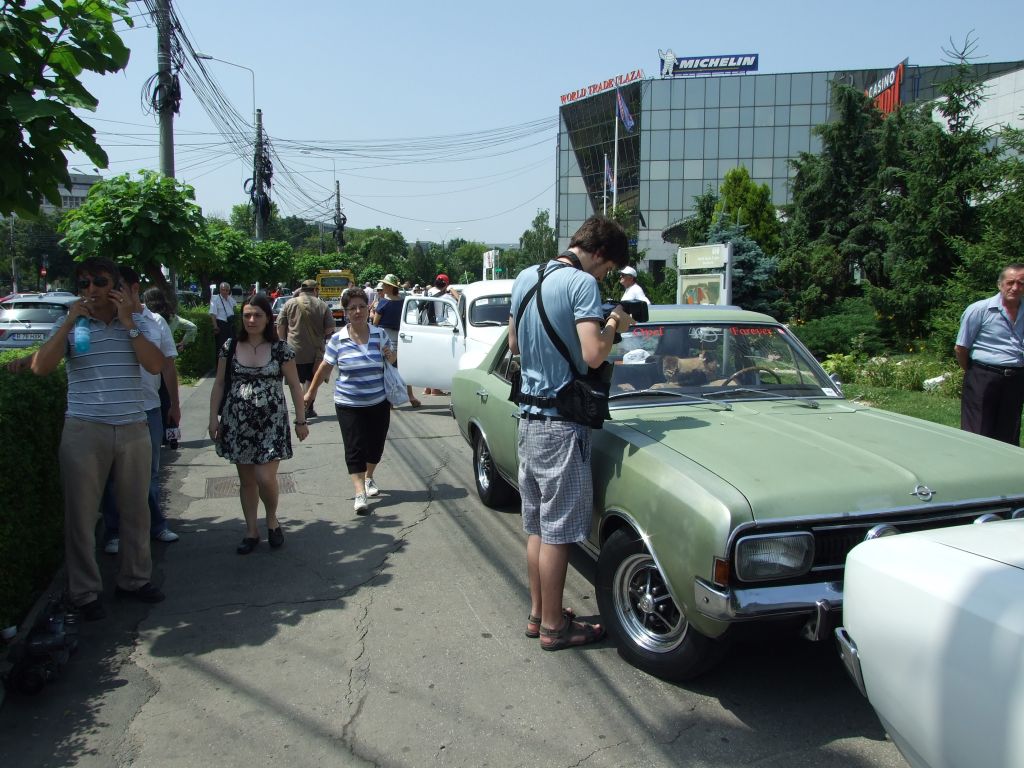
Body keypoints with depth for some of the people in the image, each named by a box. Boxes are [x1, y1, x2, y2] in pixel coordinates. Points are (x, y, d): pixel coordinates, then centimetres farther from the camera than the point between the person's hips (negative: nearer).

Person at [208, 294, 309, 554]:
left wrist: (300, 420, 1)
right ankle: (251, 531, 23)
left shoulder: (280, 349, -3)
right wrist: (213, 417, 4)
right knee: (246, 479, 10)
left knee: (265, 478, -9)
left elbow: (294, 386, 2)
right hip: (237, 422, 3)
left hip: (271, 422, -2)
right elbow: (219, 384, 9)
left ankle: (272, 521, 19)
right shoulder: (230, 347, 3)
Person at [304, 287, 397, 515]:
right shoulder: (338, 340, -6)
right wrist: (311, 391, 12)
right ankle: (360, 493, -5)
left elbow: (391, 359, 14)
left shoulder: (379, 335, 0)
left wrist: (391, 356, -9)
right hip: (349, 404, -2)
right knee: (355, 449, -6)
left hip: (379, 402, 3)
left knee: (376, 445, 14)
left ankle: (369, 478, 39)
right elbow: (325, 367, 5)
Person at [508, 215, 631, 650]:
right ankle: (554, 627, 15)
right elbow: (592, 355, -23)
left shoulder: (526, 278, 10)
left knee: (536, 525, 16)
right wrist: (614, 328, -5)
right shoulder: (583, 284, -15)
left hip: (528, 418, 8)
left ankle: (538, 614, 28)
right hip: (561, 423, -8)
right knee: (557, 531, 3)